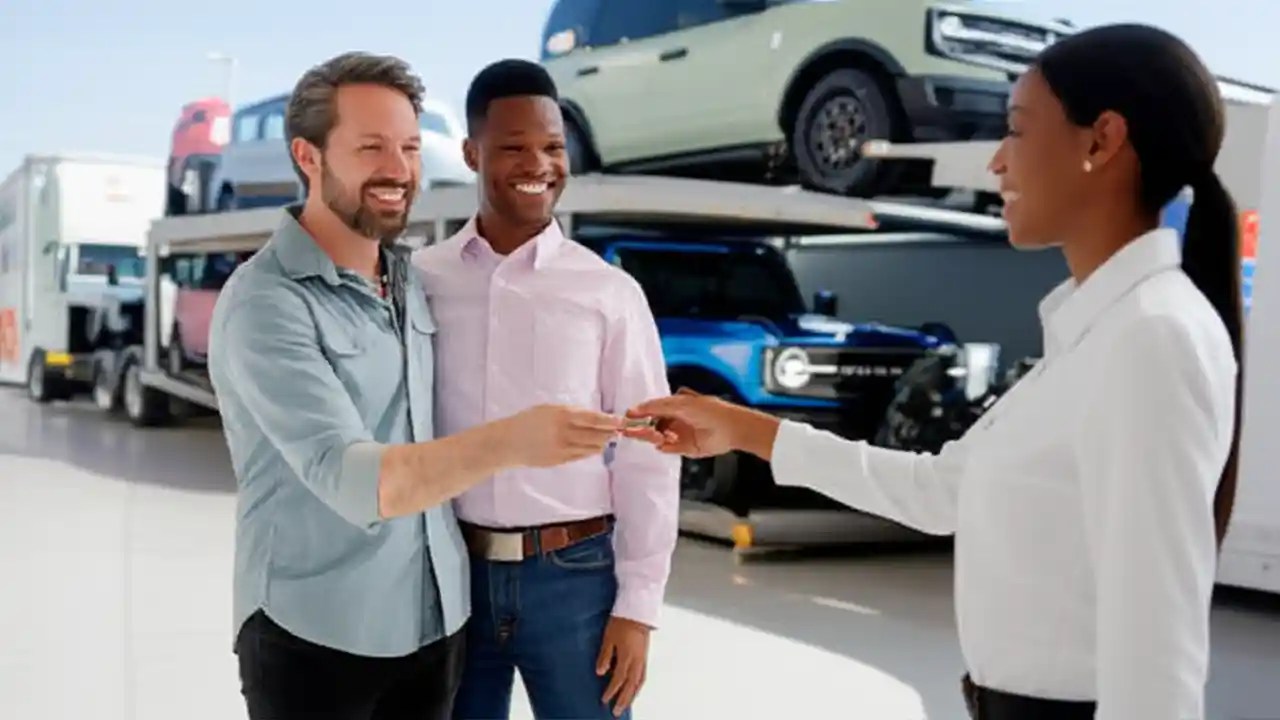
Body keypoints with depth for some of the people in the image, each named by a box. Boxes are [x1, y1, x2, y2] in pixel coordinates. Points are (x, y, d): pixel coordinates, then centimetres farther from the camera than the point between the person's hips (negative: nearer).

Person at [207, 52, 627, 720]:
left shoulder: (412, 282, 6)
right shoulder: (265, 303, -16)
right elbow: (353, 482, -27)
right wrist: (508, 440, -41)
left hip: (434, 621, 6)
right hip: (316, 634, -6)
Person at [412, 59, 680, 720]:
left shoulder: (610, 293, -2)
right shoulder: (420, 281, 1)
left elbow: (645, 457, -2)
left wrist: (637, 606, -4)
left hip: (573, 573, -1)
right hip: (449, 573, 1)